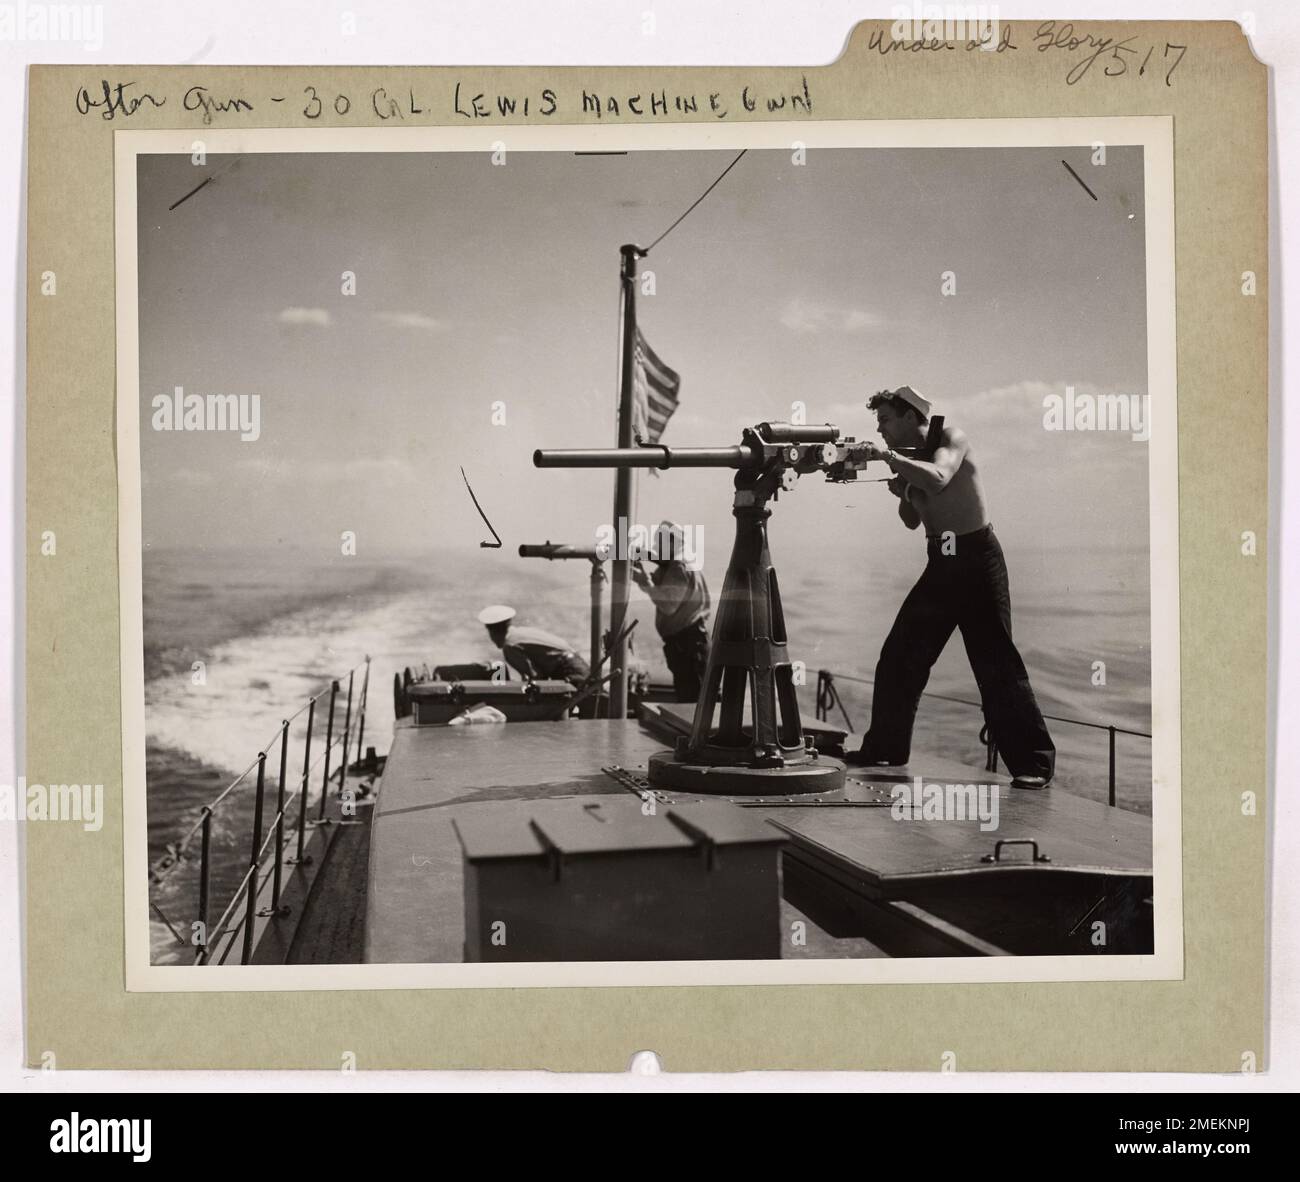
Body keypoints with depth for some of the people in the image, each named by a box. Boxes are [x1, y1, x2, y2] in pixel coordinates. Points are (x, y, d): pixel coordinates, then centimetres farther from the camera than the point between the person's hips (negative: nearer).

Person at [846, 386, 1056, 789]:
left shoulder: (951, 438, -8)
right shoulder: (909, 460, 12)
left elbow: (938, 478, -29)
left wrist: (889, 457, -29)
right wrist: (900, 491, -2)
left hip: (977, 559, -8)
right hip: (940, 562, 8)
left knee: (996, 663, -11)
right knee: (899, 656, 6)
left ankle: (1035, 761, -7)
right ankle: (885, 745, 18)